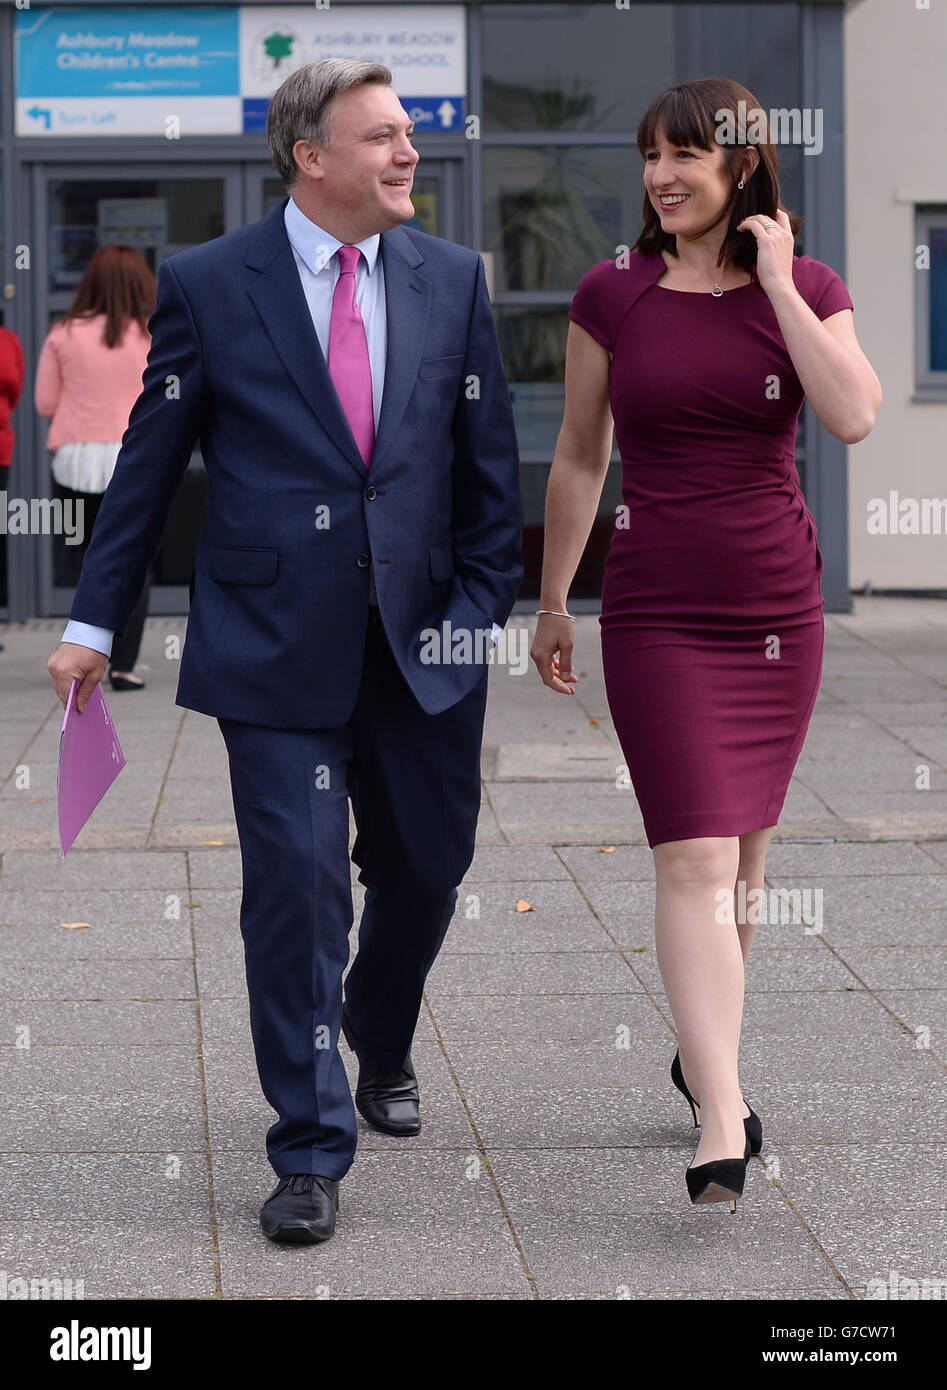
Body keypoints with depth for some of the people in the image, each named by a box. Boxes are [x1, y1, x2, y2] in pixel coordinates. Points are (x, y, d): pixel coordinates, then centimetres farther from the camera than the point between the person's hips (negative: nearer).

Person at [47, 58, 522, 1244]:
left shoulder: (451, 280, 6)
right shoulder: (207, 285, -2)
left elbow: (489, 465, 9)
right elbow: (149, 463, 3)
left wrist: (481, 606, 2)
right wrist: (94, 620, 3)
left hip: (422, 642, 3)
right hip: (274, 644, -3)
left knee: (425, 872, 13)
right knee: (296, 888, -6)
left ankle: (381, 1047, 43)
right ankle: (311, 1149, 5)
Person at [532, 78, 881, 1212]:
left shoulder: (808, 288, 1)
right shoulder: (611, 296, 0)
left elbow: (853, 417, -17)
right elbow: (579, 457, 9)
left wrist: (776, 282, -14)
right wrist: (551, 603, 13)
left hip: (778, 608, 2)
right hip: (657, 614, -2)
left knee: (743, 854, 13)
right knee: (694, 860, -13)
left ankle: (702, 1055, 34)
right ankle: (721, 1121, -19)